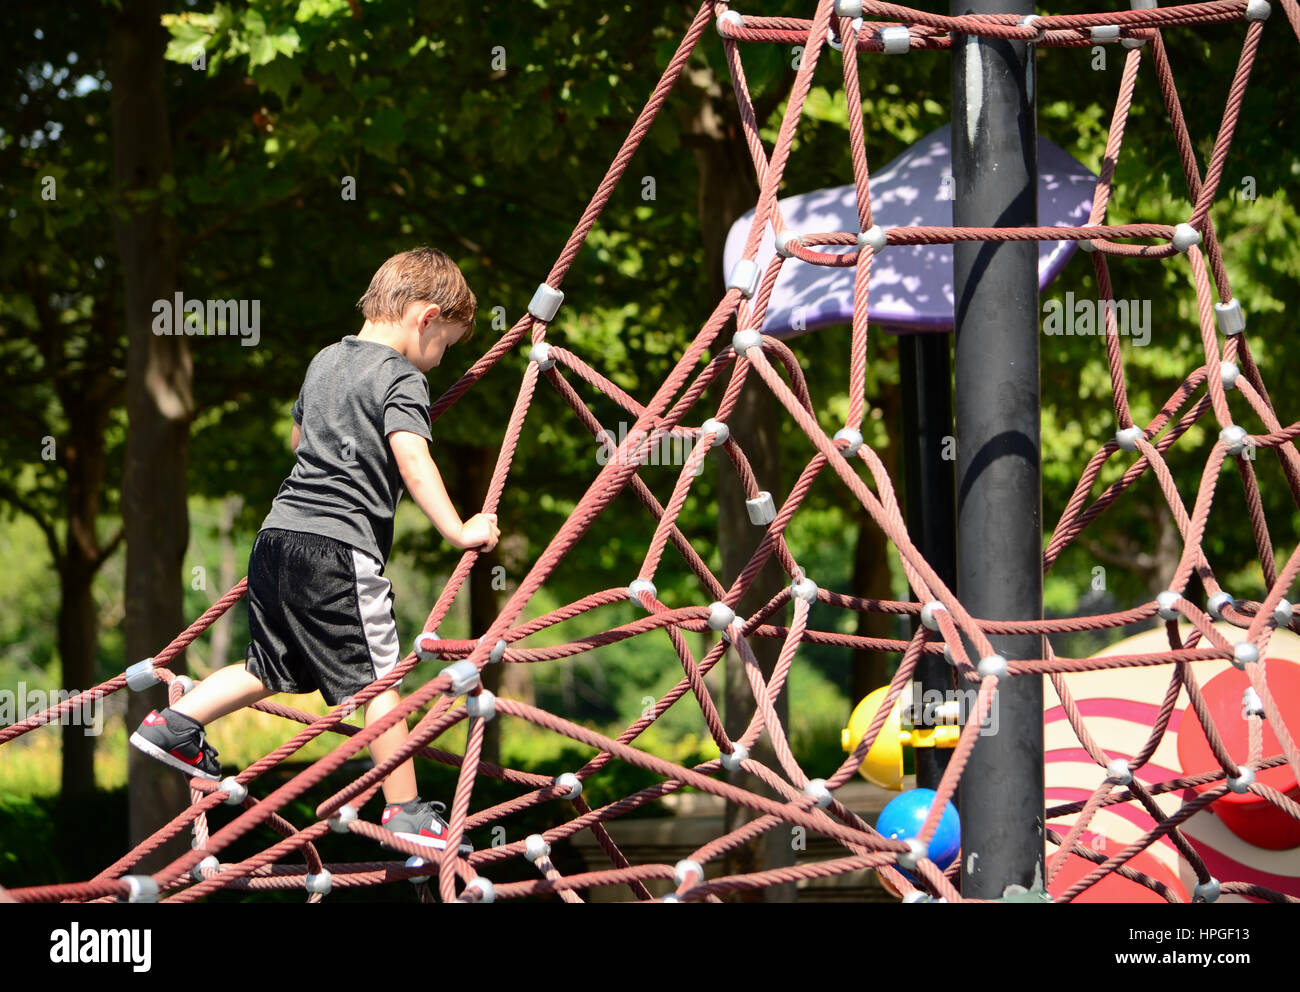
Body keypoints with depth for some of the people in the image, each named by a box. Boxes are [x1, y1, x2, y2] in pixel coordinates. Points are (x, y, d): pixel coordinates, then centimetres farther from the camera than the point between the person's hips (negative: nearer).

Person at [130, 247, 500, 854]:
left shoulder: (325, 361, 19)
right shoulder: (402, 379, -7)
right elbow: (412, 459, -22)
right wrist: (456, 530, -24)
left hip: (279, 533, 8)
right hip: (341, 549, -8)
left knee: (271, 671, 20)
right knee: (378, 678, -1)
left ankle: (174, 724, 18)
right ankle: (405, 812, 1)